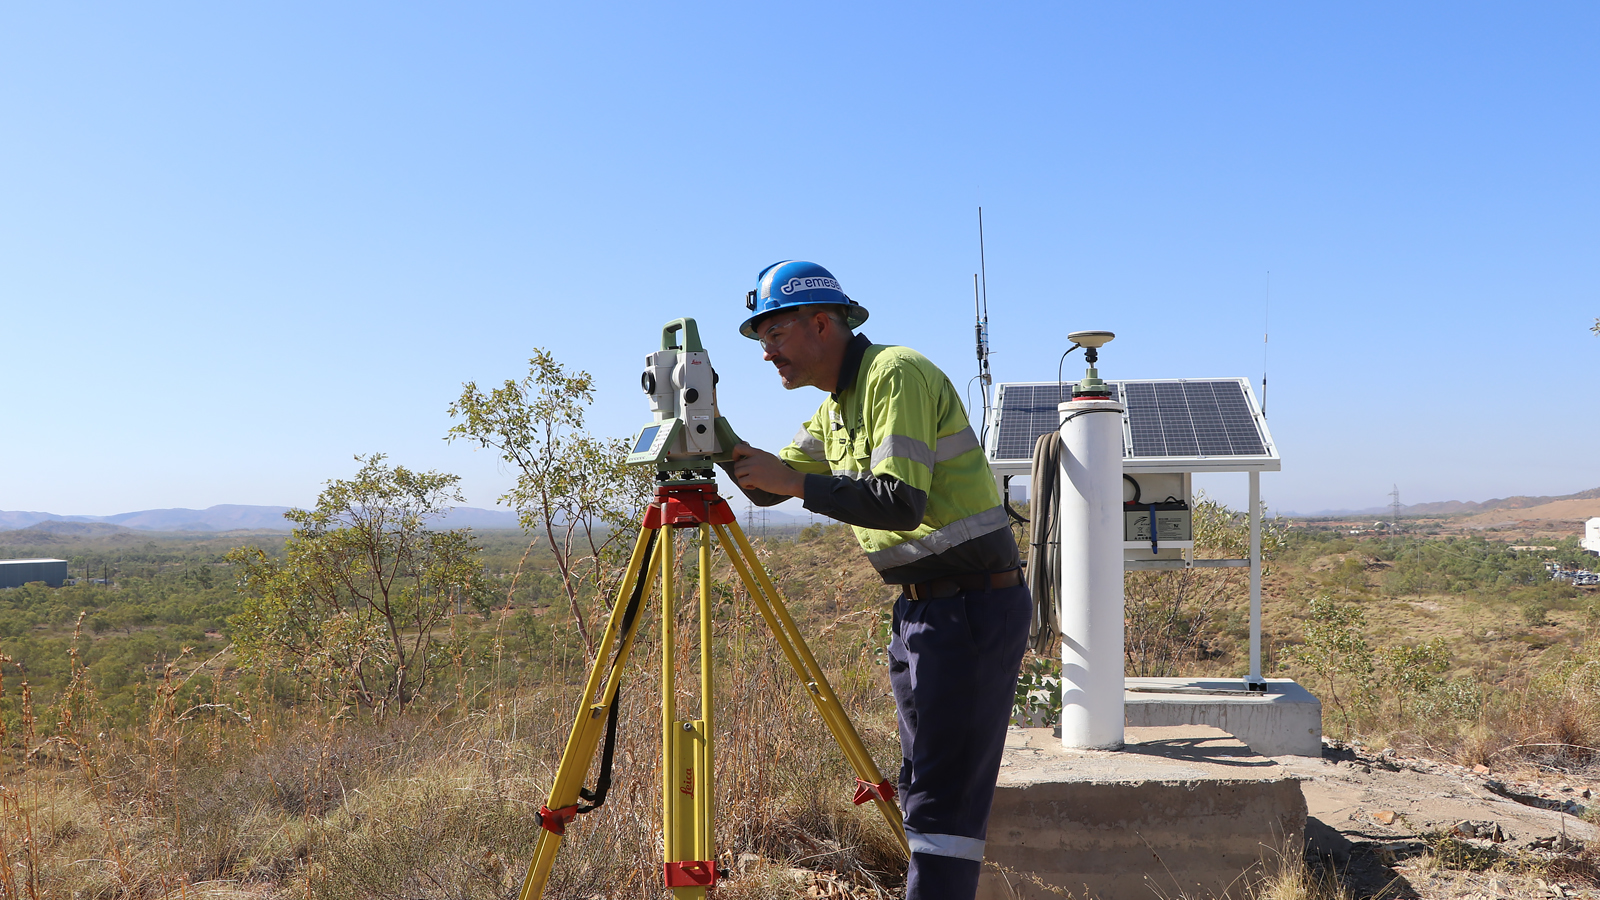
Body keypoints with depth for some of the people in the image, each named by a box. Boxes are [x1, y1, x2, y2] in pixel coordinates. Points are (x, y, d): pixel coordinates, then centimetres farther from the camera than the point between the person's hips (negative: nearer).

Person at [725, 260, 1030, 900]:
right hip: (919, 607, 10)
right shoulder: (834, 407, 14)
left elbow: (902, 502, -25)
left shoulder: (896, 373, -15)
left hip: (973, 606, -10)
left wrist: (795, 482, -21)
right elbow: (770, 486, 15)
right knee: (923, 784, 15)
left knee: (945, 793, -7)